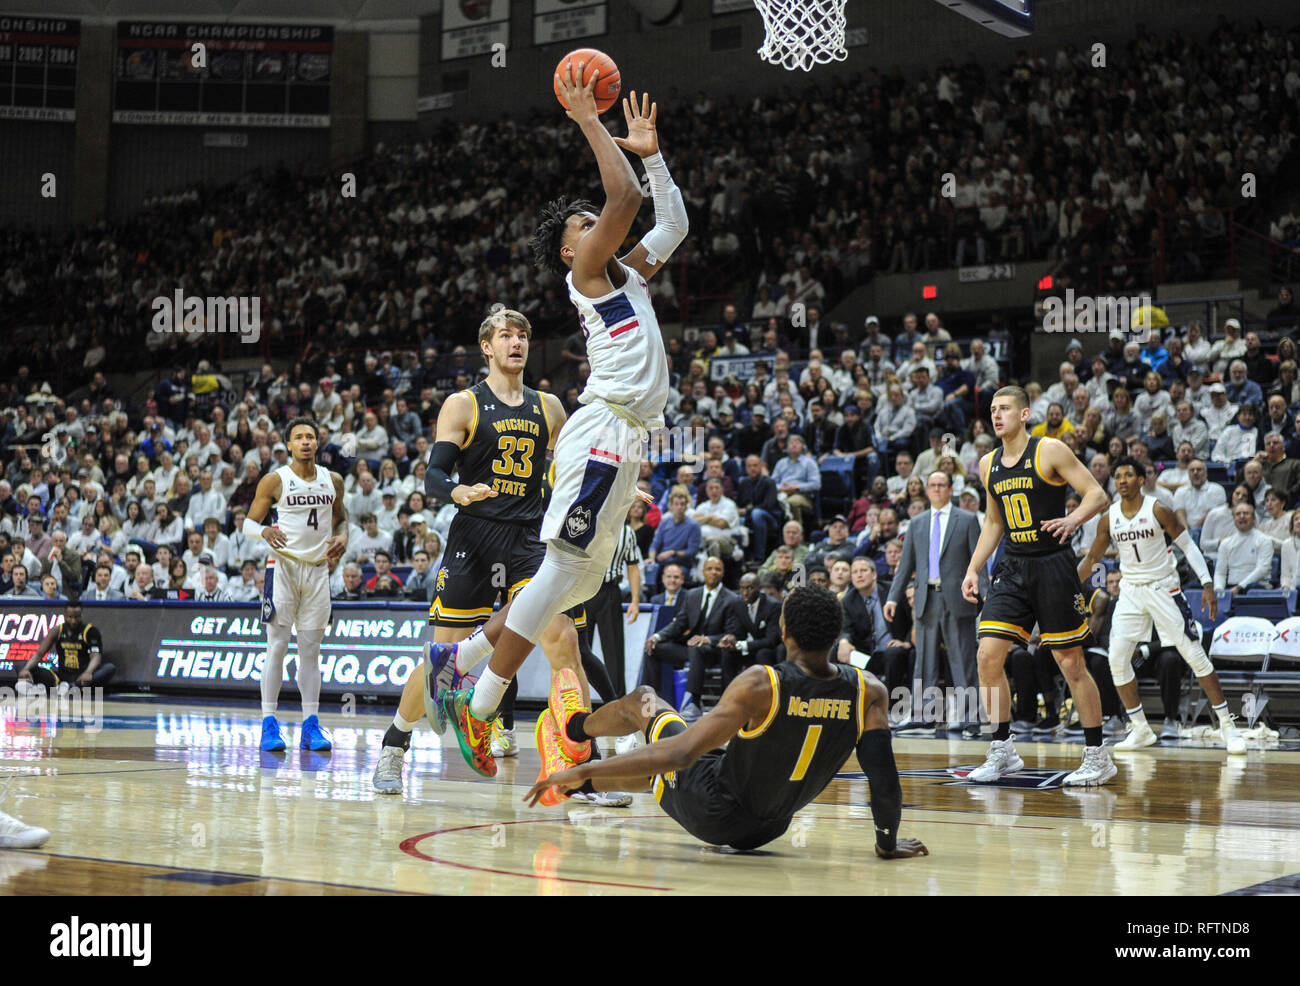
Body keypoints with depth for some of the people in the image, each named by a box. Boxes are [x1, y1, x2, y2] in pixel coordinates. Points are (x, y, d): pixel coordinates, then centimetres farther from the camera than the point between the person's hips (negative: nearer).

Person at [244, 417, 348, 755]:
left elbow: (341, 517, 23)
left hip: (318, 569, 4)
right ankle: (269, 724, -5)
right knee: (277, 646, -6)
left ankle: (310, 725, 6)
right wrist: (264, 532, -21)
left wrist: (342, 538, 1)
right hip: (284, 566, -3)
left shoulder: (333, 480, 9)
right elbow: (248, 523, 1)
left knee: (311, 649, 5)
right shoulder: (275, 480, -2)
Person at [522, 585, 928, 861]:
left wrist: (579, 772, -26)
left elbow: (680, 754, -31)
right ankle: (577, 786, 58)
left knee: (642, 700, 22)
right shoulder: (869, 692, -18)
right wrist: (888, 843, 1)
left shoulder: (760, 686, -29)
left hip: (709, 812, -4)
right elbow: (884, 778, -19)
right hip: (768, 828, 4)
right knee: (655, 767, 34)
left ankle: (576, 725, 53)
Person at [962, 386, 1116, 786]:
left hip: (1052, 566, -6)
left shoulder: (1049, 451, -8)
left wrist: (1073, 519, -28)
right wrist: (973, 569, 13)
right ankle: (1003, 752, 6)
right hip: (1012, 569, 6)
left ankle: (1097, 757, 10)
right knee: (988, 656, -5)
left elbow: (1097, 494, -9)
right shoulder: (988, 465, 10)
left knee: (1072, 663, -1)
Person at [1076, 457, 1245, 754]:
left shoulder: (1158, 510, -10)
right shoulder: (1109, 518, 1)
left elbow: (1188, 545, -7)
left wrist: (1207, 584, -16)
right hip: (1131, 592, 4)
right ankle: (1140, 730, 7)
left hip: (1163, 588, -4)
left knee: (1195, 655, -6)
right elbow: (1092, 557, 12)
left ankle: (1227, 725, 2)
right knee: (1117, 660, -6)